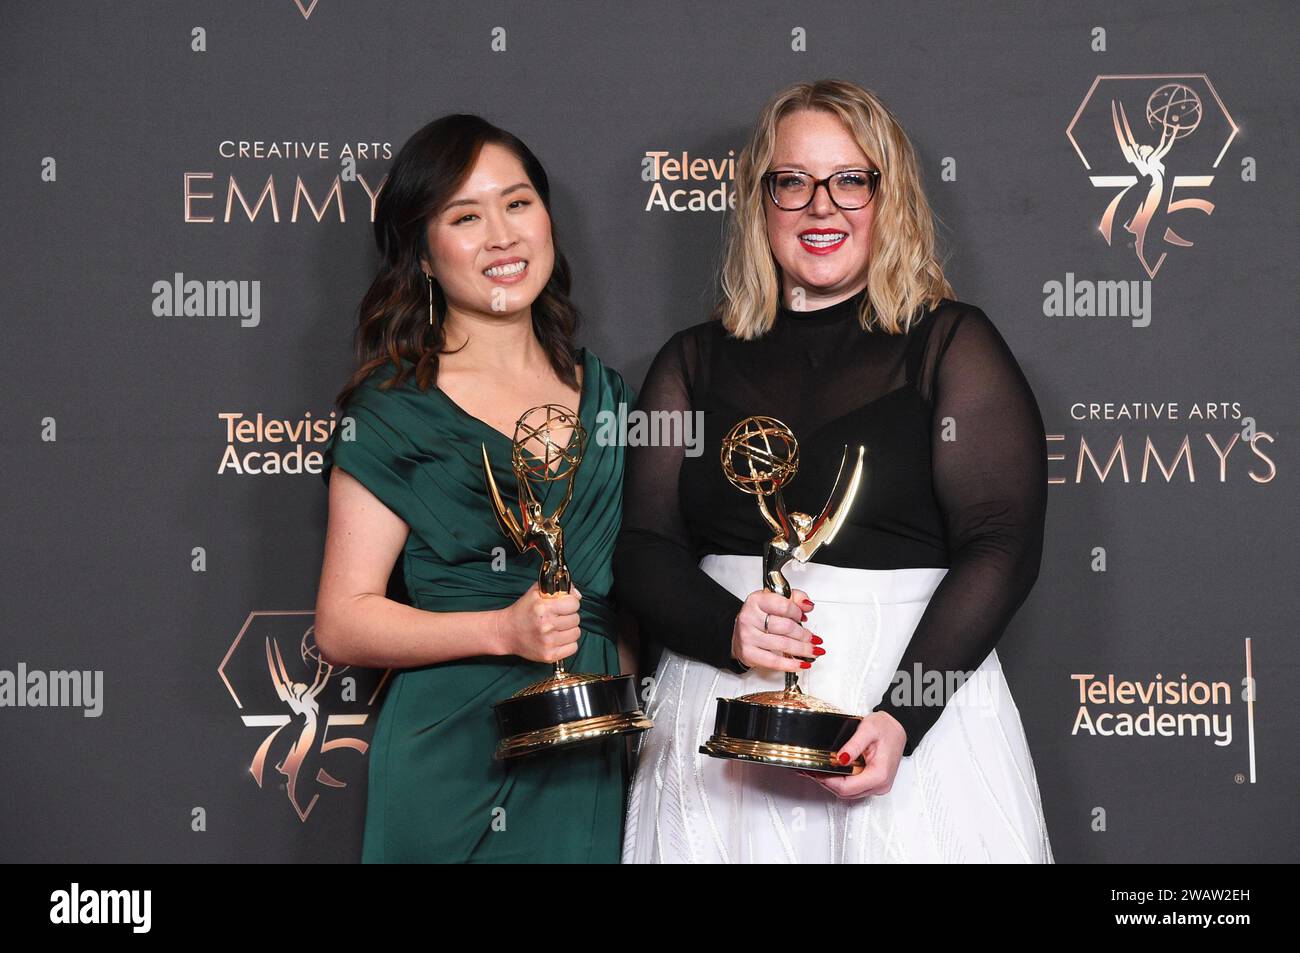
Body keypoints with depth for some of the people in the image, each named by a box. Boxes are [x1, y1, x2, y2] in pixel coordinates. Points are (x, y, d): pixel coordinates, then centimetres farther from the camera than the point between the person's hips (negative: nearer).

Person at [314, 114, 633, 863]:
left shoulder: (606, 394, 9)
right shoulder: (393, 410, -6)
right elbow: (342, 624, -10)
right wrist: (505, 630, -20)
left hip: (593, 769, 4)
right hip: (454, 770, -4)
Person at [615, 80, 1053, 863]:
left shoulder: (950, 344, 1)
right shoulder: (694, 363, 11)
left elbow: (1003, 546, -7)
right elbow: (643, 548, 6)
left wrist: (899, 719, -18)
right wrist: (727, 630, -15)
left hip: (914, 709, -2)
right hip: (720, 722, 3)